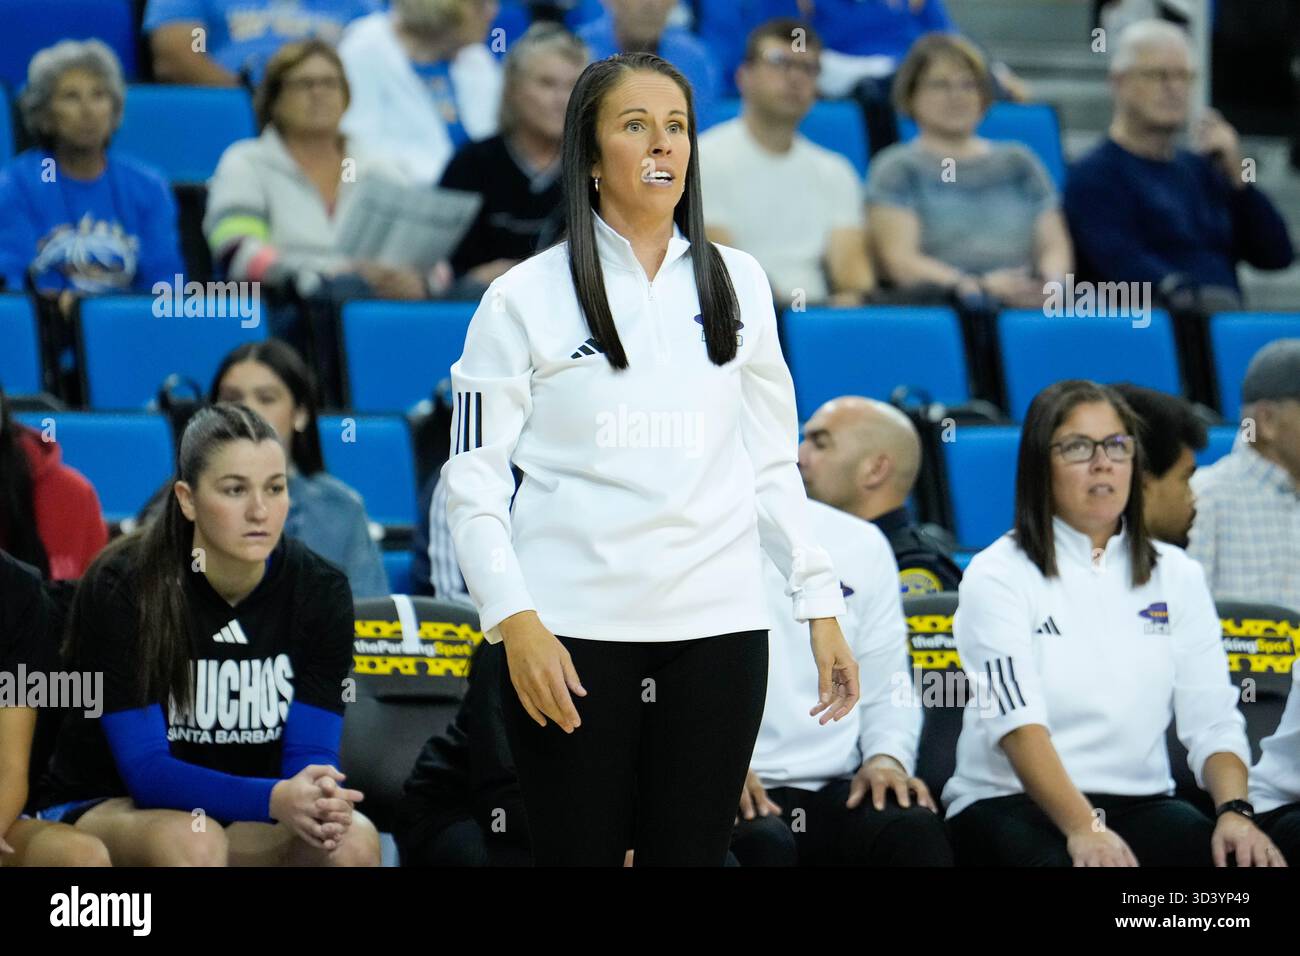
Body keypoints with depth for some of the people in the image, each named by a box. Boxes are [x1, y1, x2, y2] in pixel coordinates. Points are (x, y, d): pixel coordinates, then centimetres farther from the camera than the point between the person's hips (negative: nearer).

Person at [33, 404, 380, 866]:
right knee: (192, 840, -37)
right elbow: (144, 768, -22)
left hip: (246, 820, 4)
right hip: (104, 810, -4)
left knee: (352, 838, -27)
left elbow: (312, 753, -9)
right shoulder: (120, 589, -18)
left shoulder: (319, 591, -8)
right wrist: (274, 799, -39)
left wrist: (319, 801, -35)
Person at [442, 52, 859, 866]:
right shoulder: (526, 298, 1)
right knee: (579, 853, -1)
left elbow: (772, 463, 16)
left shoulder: (738, 283, 11)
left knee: (692, 855, 2)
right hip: (571, 630, -3)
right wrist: (515, 622, -13)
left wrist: (821, 603, 8)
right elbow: (474, 479, -1)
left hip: (717, 624, 3)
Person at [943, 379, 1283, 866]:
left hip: (1140, 802, 4)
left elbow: (1212, 719, 3)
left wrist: (1233, 811, -18)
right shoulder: (997, 575, -2)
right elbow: (1018, 722, -16)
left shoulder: (1177, 576, 12)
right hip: (1012, 802, -4)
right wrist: (1083, 828, -31)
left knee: (1240, 859, -27)